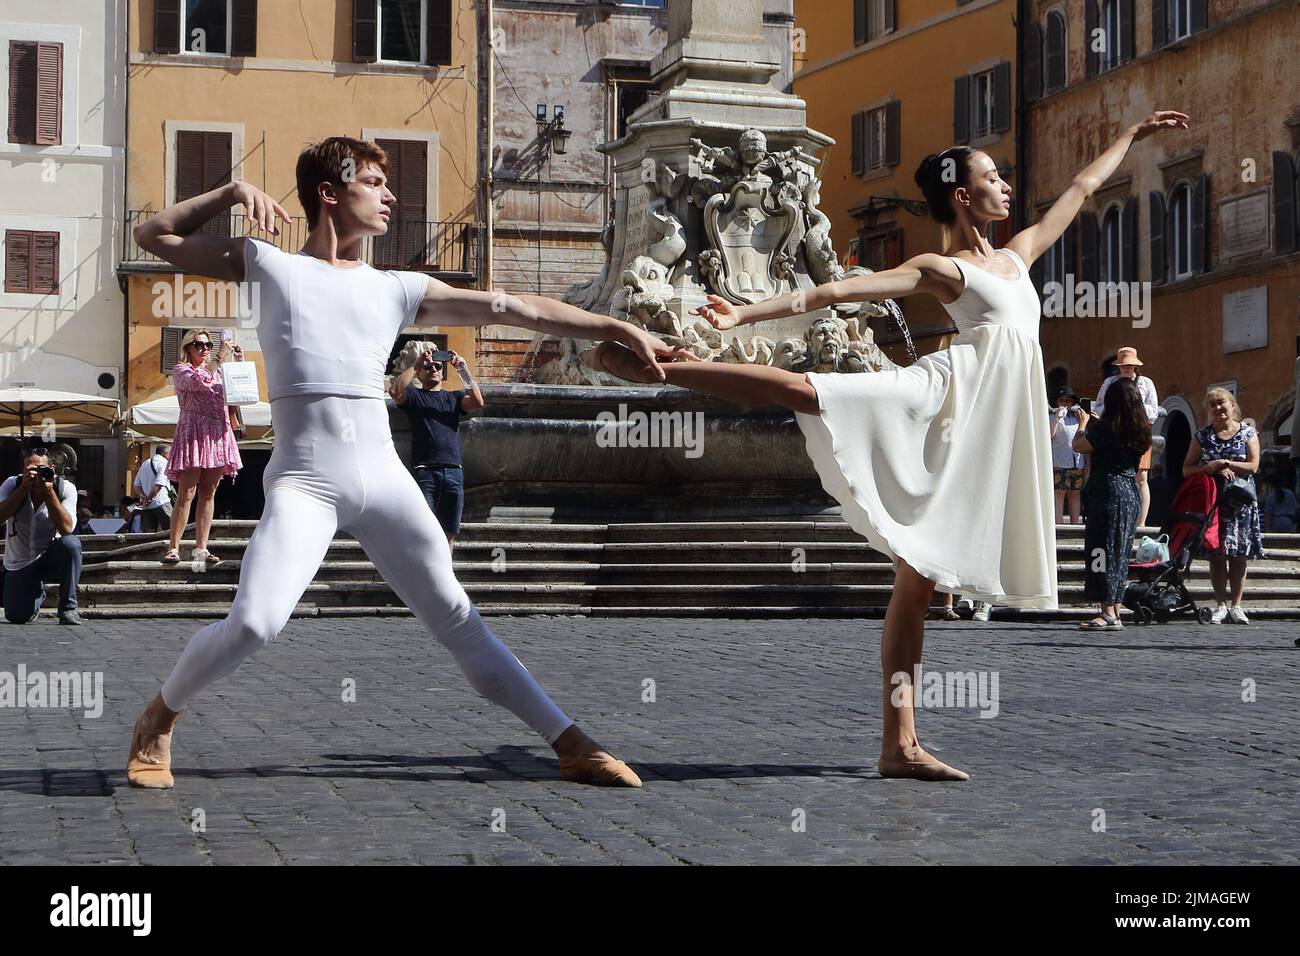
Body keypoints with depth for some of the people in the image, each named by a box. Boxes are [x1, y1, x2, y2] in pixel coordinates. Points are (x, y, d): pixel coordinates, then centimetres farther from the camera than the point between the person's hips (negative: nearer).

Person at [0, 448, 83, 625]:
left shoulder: (65, 488, -16)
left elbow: (67, 528, -28)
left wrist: (49, 493, -35)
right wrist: (23, 489, -34)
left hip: (50, 555, -1)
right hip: (19, 562, 1)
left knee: (71, 544, -35)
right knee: (17, 617, -9)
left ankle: (68, 608, -20)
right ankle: (37, 594, 30)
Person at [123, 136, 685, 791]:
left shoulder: (397, 290, 17)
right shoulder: (268, 264, 11)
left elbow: (517, 308, 15)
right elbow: (154, 236, 15)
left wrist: (619, 329, 13)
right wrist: (232, 194, 3)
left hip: (384, 477, 4)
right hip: (303, 479, -3)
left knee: (456, 620, 5)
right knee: (253, 623, -21)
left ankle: (572, 746, 7)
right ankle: (156, 722, 5)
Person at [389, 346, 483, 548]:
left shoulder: (454, 398, 21)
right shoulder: (414, 396, 12)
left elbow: (477, 402, 1)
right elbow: (395, 391, -10)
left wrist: (464, 370, -7)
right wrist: (416, 364, -10)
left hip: (454, 472, 3)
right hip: (425, 471, -3)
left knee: (449, 534, 2)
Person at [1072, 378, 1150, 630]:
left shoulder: (1106, 427, -13)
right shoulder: (1141, 430, 8)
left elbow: (1078, 445, -5)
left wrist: (1084, 424, 12)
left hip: (1107, 490, -7)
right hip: (1131, 493, 7)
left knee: (1102, 549, -5)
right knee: (1120, 552, 13)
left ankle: (1108, 613, -11)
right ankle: (1115, 611, 18)